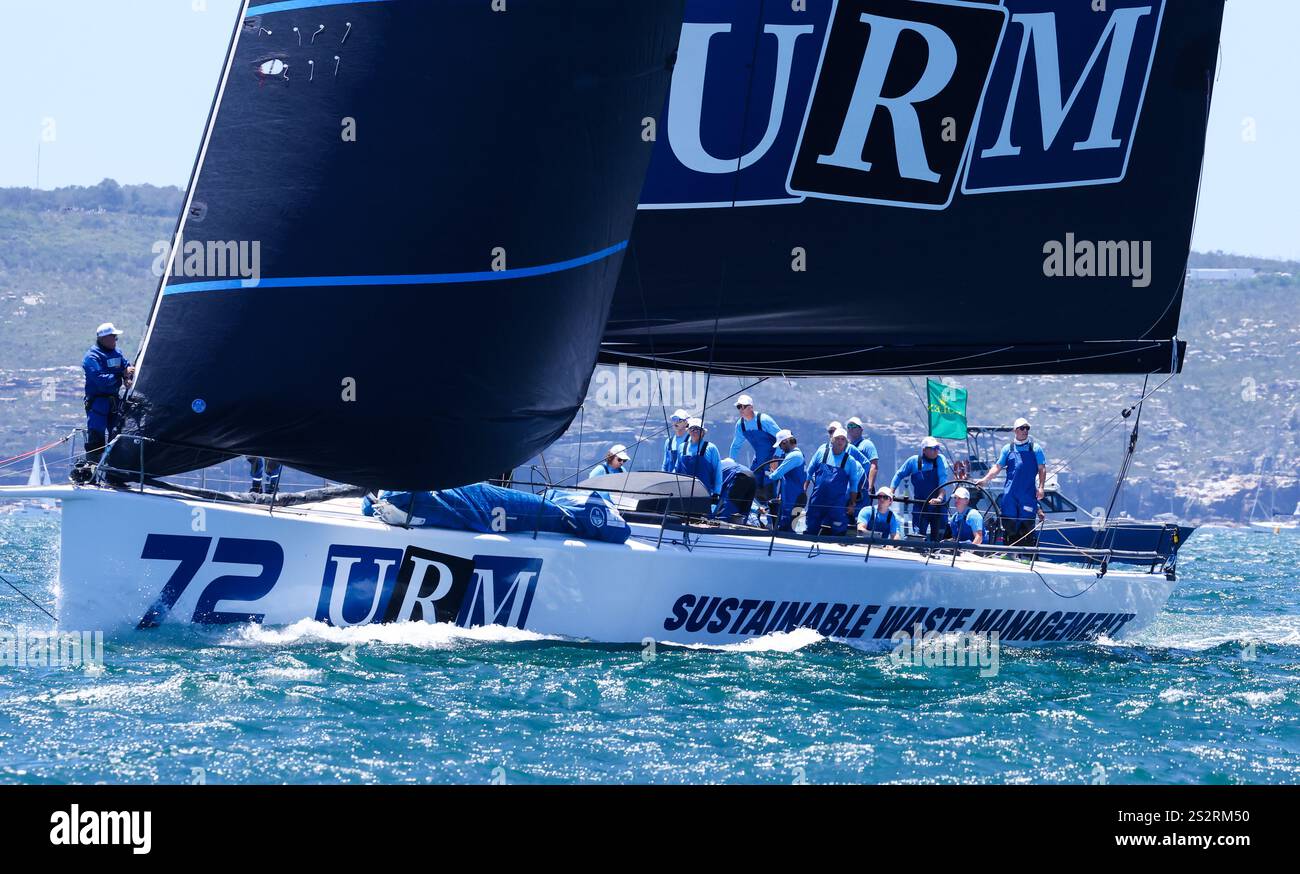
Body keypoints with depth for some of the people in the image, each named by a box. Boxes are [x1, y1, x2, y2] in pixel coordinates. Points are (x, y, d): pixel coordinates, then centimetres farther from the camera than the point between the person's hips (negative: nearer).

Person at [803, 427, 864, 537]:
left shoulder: (850, 461, 0)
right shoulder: (822, 452, 4)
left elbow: (854, 485, 6)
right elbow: (809, 472, 12)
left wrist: (852, 504, 3)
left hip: (838, 503, -2)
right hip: (817, 501, 2)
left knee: (838, 532, -7)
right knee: (812, 529, 7)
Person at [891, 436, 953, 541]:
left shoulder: (940, 460, -3)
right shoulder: (914, 461, 0)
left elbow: (943, 480, -13)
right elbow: (899, 475, 11)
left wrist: (940, 497, -27)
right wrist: (890, 493, 2)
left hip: (937, 505, 0)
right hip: (919, 504, 0)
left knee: (937, 537, 1)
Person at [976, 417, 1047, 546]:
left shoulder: (1035, 449, 9)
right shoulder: (1008, 448, 13)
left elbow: (1042, 469, 6)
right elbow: (997, 467, 14)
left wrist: (1040, 487, -7)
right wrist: (985, 480, 1)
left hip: (1028, 494, -2)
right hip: (1010, 494, 2)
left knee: (1027, 524, -6)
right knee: (1009, 524, 0)